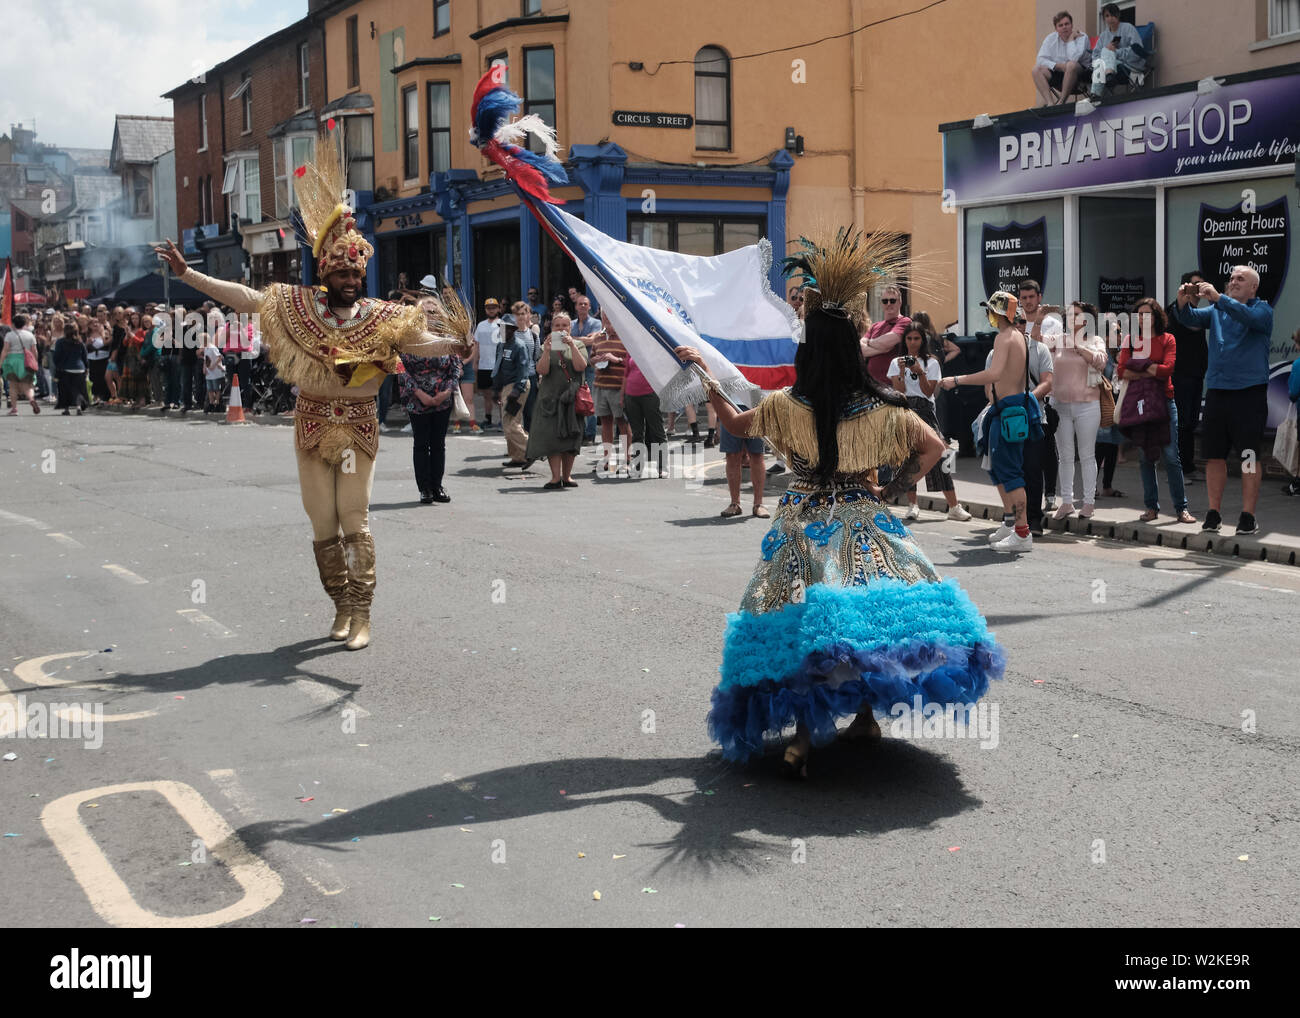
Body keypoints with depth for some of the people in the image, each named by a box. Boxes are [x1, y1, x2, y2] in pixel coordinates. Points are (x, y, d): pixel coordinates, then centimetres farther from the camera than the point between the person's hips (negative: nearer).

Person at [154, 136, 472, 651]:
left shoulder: (380, 317, -3)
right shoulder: (298, 307, 0)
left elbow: (421, 340, -12)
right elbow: (241, 297, 0)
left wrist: (453, 341, -33)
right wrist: (187, 273, -4)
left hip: (358, 429, -2)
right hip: (312, 427, 2)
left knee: (355, 522, -4)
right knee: (323, 525, 6)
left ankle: (361, 616, 0)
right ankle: (342, 607, 19)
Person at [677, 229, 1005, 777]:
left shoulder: (786, 406, -10)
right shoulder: (882, 408, -8)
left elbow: (735, 424, 7)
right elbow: (933, 448, -1)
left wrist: (706, 375, 18)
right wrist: (891, 489, 7)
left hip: (804, 525, -1)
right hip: (864, 522, 1)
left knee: (800, 621, 1)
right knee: (870, 613, 14)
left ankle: (804, 733, -9)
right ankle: (866, 716, 22)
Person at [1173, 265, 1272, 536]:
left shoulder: (1262, 310, 1)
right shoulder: (1217, 311, 15)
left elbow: (1249, 317, -21)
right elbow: (1190, 319, 1)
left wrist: (1217, 297, -30)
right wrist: (1183, 303, -21)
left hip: (1249, 392, -4)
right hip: (1216, 391, 5)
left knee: (1250, 456, -3)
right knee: (1214, 455, 6)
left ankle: (1248, 516, 2)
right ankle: (1214, 512, 13)